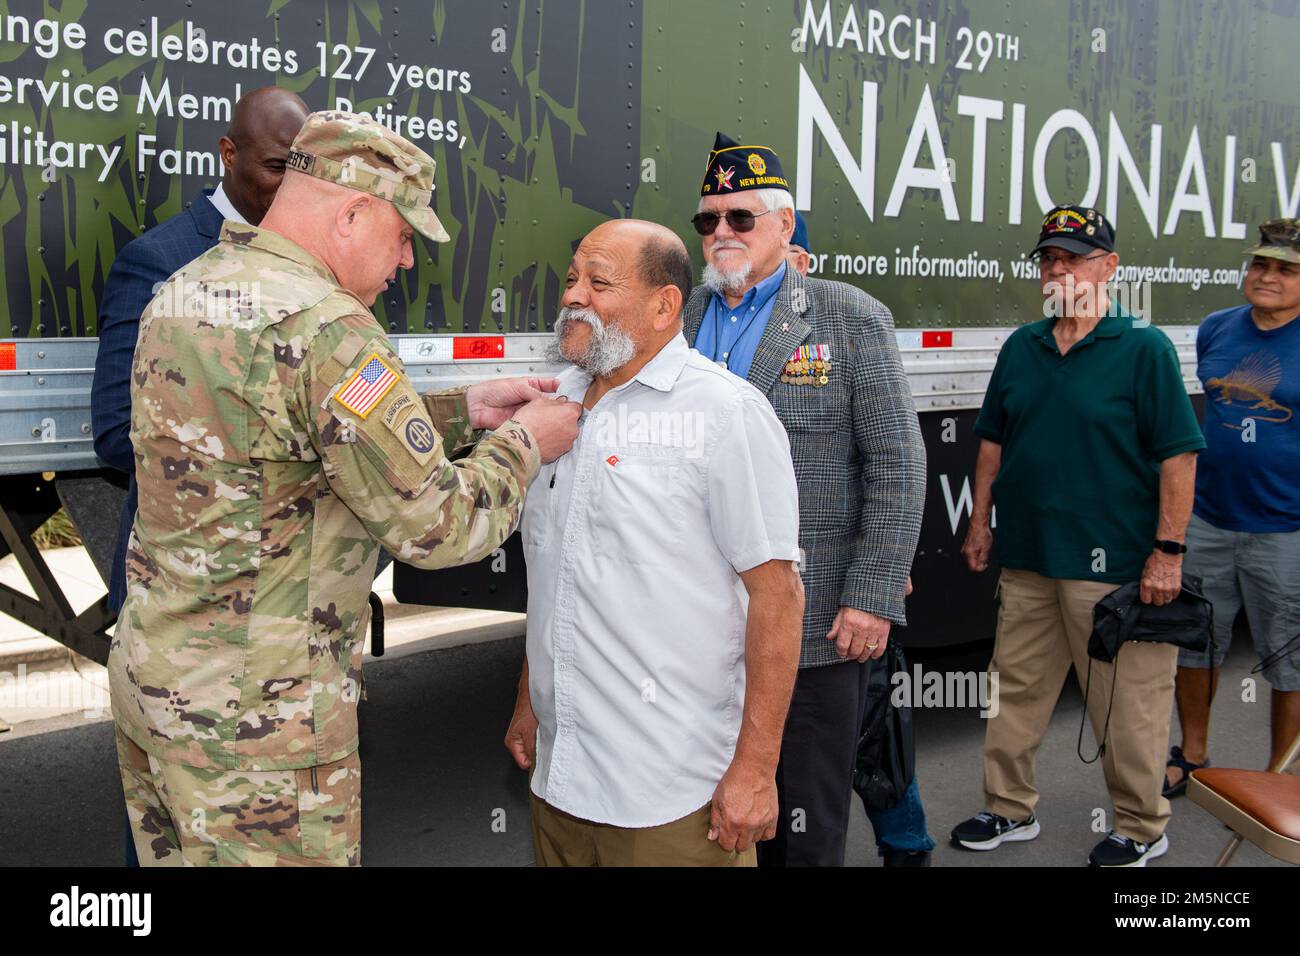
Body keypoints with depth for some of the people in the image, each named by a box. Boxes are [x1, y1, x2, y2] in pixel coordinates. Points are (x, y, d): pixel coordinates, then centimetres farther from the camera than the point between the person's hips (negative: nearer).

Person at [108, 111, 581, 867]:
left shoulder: (182, 293, 6)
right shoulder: (324, 328, -23)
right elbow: (439, 526, -20)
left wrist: (467, 409, 11)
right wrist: (523, 443, -3)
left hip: (152, 680, 9)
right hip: (255, 716, -9)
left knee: (176, 852, 22)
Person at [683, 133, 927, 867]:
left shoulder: (851, 318, -2)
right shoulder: (677, 320, 10)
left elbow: (897, 467, -6)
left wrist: (873, 599, -12)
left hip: (818, 623, -3)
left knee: (808, 827, 7)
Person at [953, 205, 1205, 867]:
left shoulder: (1144, 348, -6)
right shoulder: (1021, 347, 10)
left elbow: (1178, 455, -9)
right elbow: (993, 442, 16)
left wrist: (1168, 551, -12)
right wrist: (981, 523, 12)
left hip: (1114, 563, -5)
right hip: (1027, 559, 6)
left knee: (1126, 703, 5)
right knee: (1016, 688, 13)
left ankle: (1142, 828, 24)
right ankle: (1009, 810, 28)